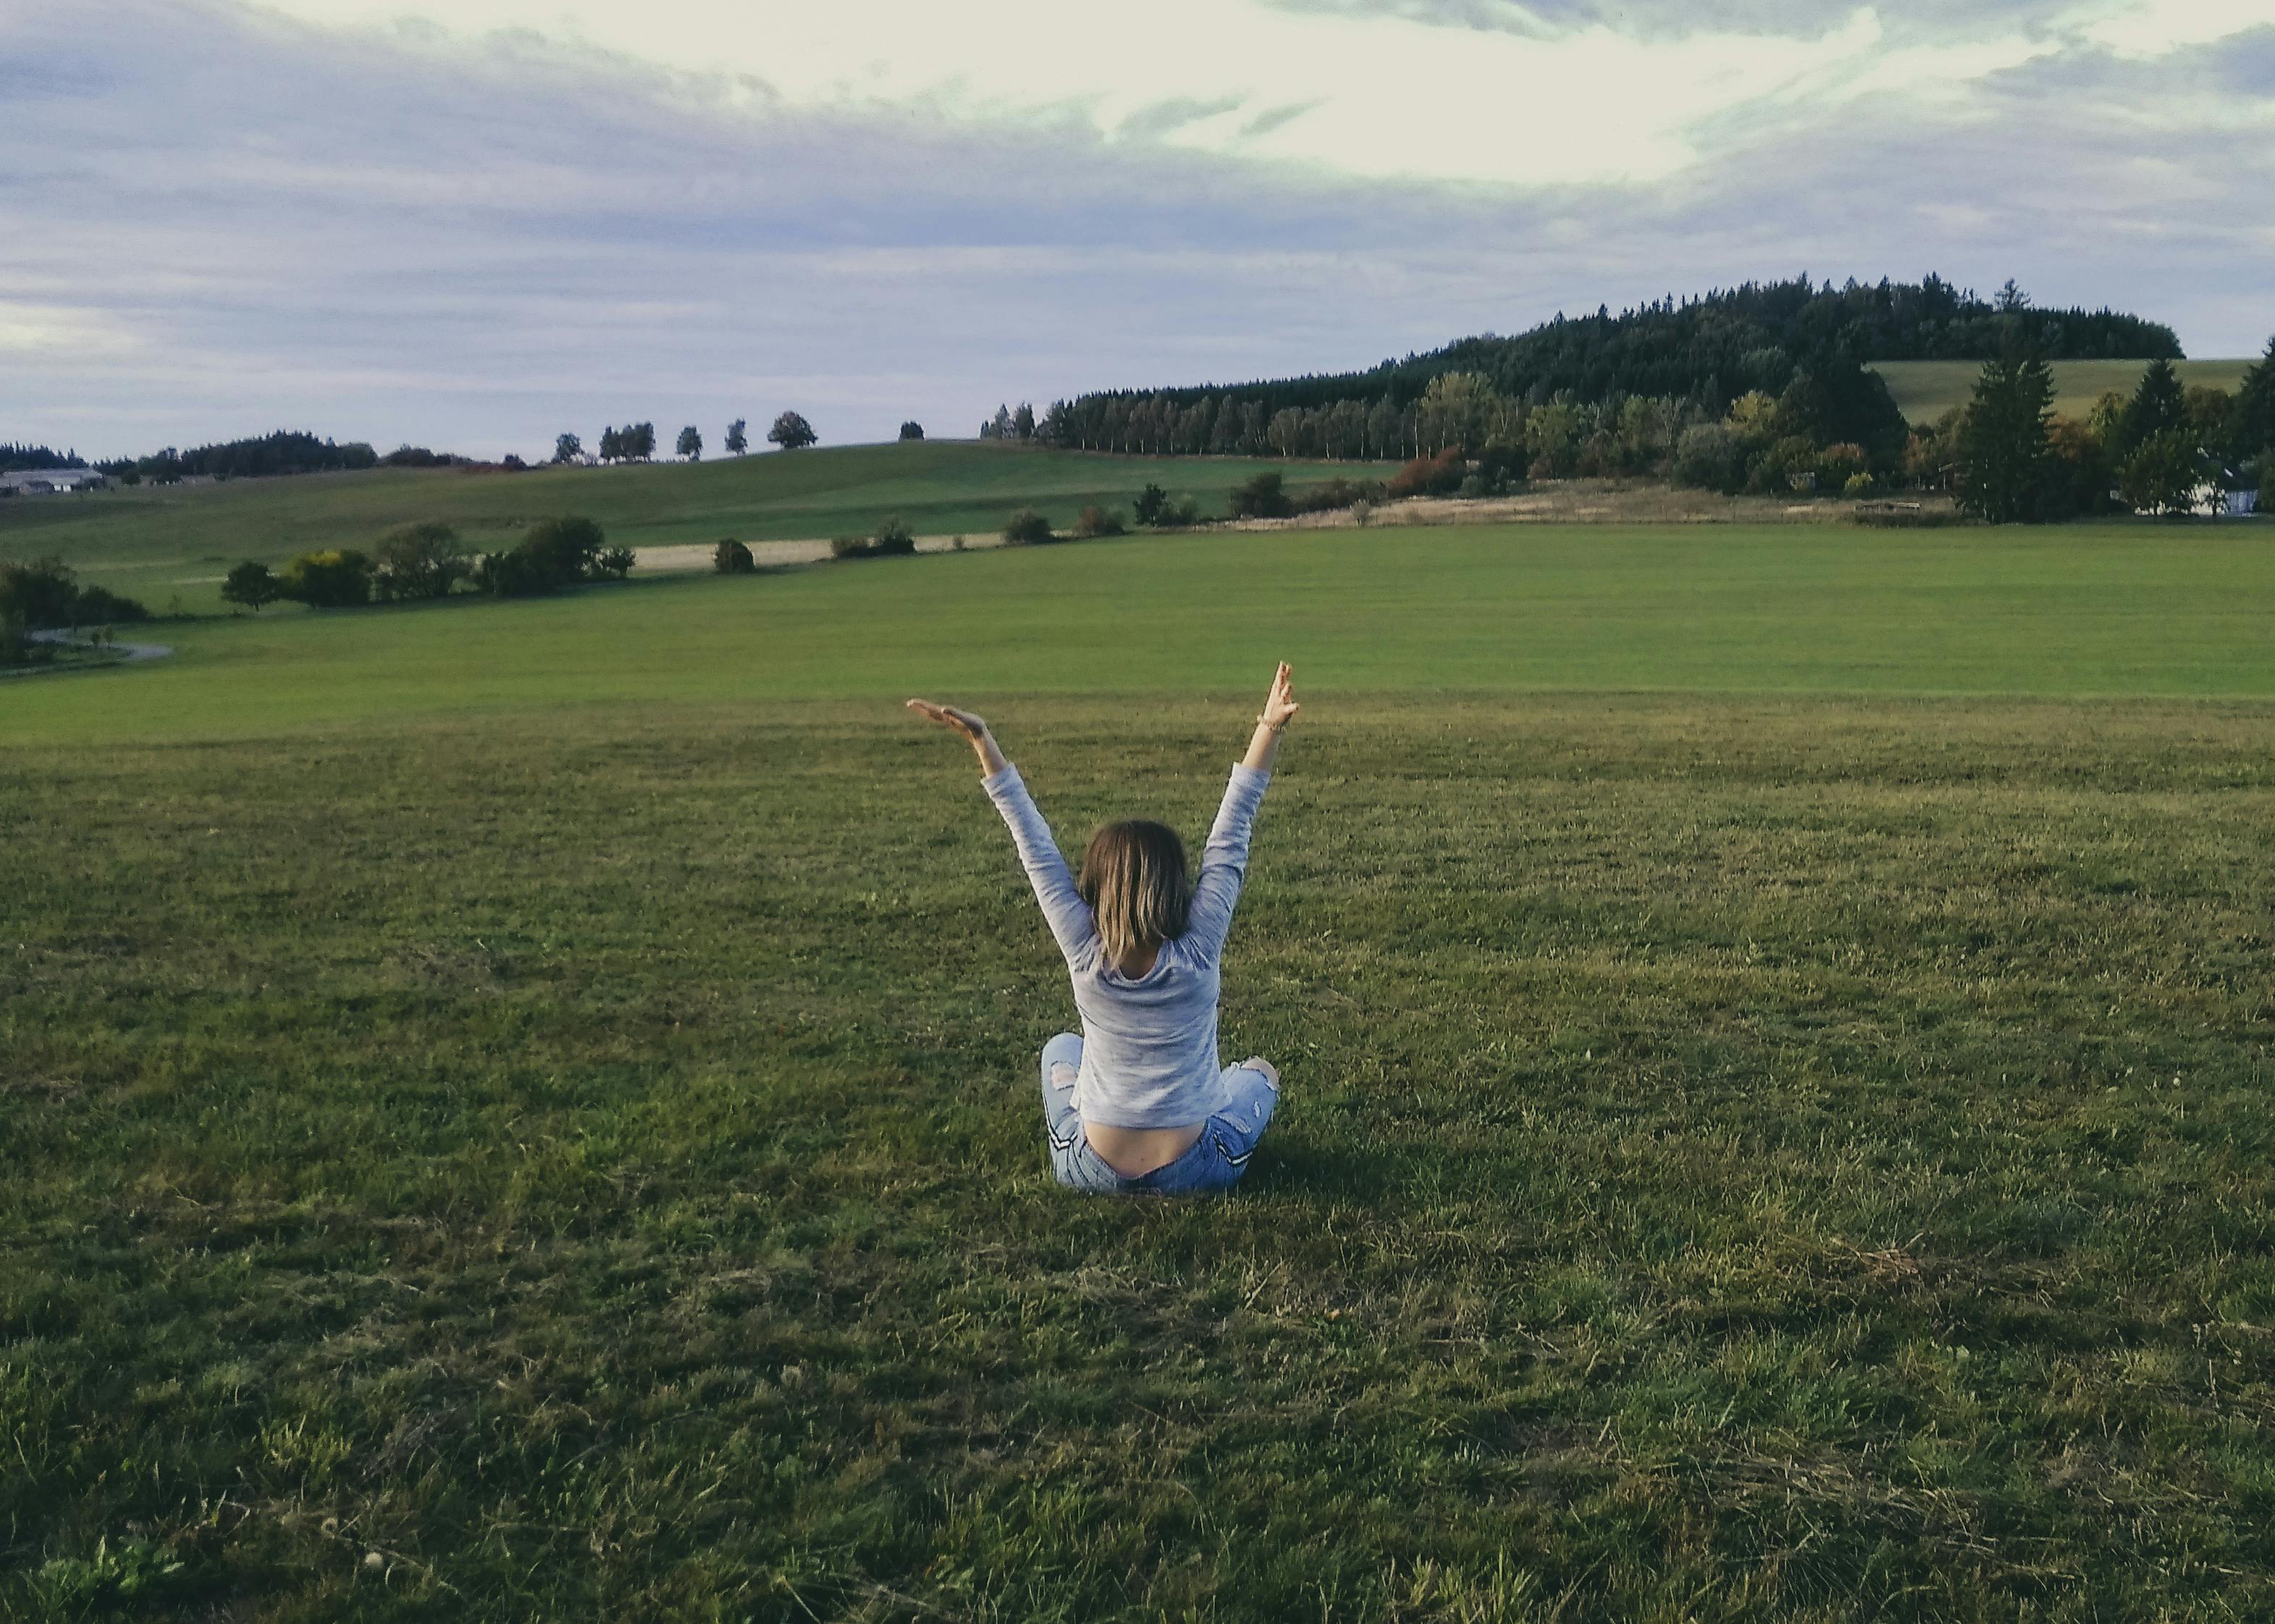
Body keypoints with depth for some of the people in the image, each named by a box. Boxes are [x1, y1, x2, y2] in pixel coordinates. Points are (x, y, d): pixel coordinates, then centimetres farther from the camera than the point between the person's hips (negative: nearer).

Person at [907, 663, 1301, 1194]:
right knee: (1259, 1070, 27)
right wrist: (1270, 730, -20)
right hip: (1192, 1172, -1)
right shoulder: (1199, 951, -18)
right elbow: (1230, 839, -17)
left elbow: (1037, 850, -11)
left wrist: (982, 743, -10)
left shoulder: (1085, 954, -15)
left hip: (1095, 1172, 2)